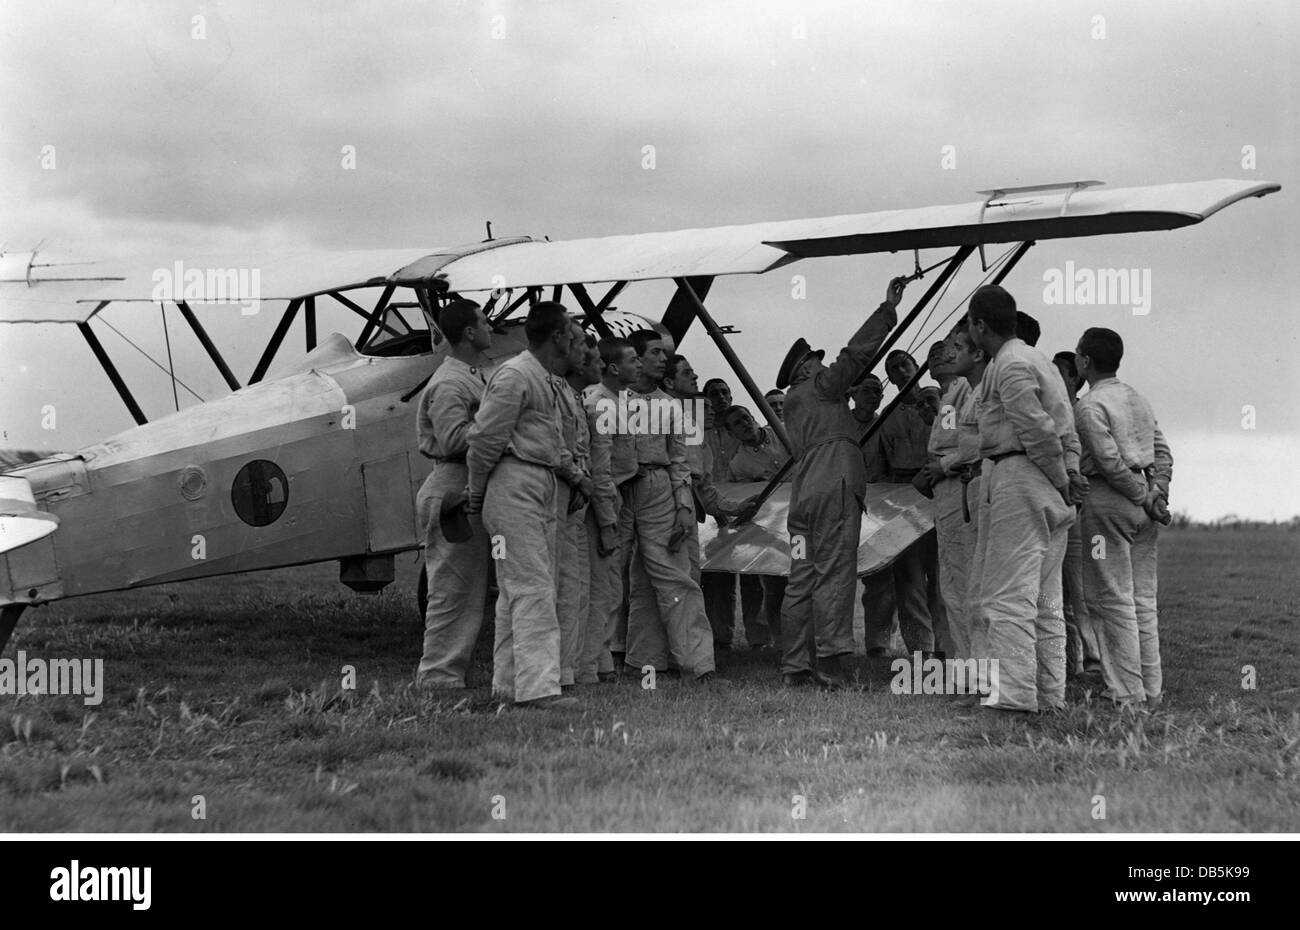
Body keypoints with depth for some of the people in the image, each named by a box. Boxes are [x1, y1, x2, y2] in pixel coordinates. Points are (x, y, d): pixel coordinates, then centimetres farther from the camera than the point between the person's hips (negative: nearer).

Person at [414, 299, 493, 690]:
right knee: (452, 590, -7)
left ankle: (447, 673, 19)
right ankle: (438, 676, -3)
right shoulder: (449, 384, -14)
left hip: (467, 487, 11)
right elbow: (454, 439, -25)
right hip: (454, 487, -11)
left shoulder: (471, 377, 19)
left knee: (468, 590, 13)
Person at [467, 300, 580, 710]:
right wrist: (478, 494, -7)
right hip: (514, 487, -10)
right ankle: (537, 687, -17)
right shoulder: (514, 376, -13)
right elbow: (484, 438, -14)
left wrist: (567, 462, 2)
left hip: (541, 489, 10)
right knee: (531, 588, -14)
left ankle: (508, 683, 16)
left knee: (519, 590, 12)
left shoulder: (547, 382, 19)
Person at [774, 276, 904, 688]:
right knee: (833, 574, -12)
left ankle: (795, 666, 3)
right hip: (834, 487, -9)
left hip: (804, 493, 9)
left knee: (802, 578, 5)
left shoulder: (795, 401, 28)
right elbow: (855, 354, -1)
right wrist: (888, 310, 1)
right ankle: (828, 663, -19)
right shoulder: (819, 386, 5)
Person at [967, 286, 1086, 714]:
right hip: (1048, 490, 10)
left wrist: (1061, 480, -8)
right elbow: (1065, 428, 18)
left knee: (1009, 595, -10)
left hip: (1018, 476, -10)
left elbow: (1039, 430, -18)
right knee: (1045, 600, 12)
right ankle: (1050, 693, 14)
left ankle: (1016, 692, -14)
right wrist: (1070, 473, 7)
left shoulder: (1010, 365, -11)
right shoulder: (1036, 359, 21)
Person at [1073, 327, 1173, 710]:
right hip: (1142, 505, 8)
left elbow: (1111, 461, -16)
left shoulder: (1089, 406, -9)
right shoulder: (1138, 399, 17)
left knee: (1114, 599, -5)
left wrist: (1144, 496, -10)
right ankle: (1150, 689, 12)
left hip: (1110, 500, -8)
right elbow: (1163, 452, 12)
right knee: (1143, 599, 11)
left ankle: (1128, 693, -6)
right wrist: (1157, 492, 3)